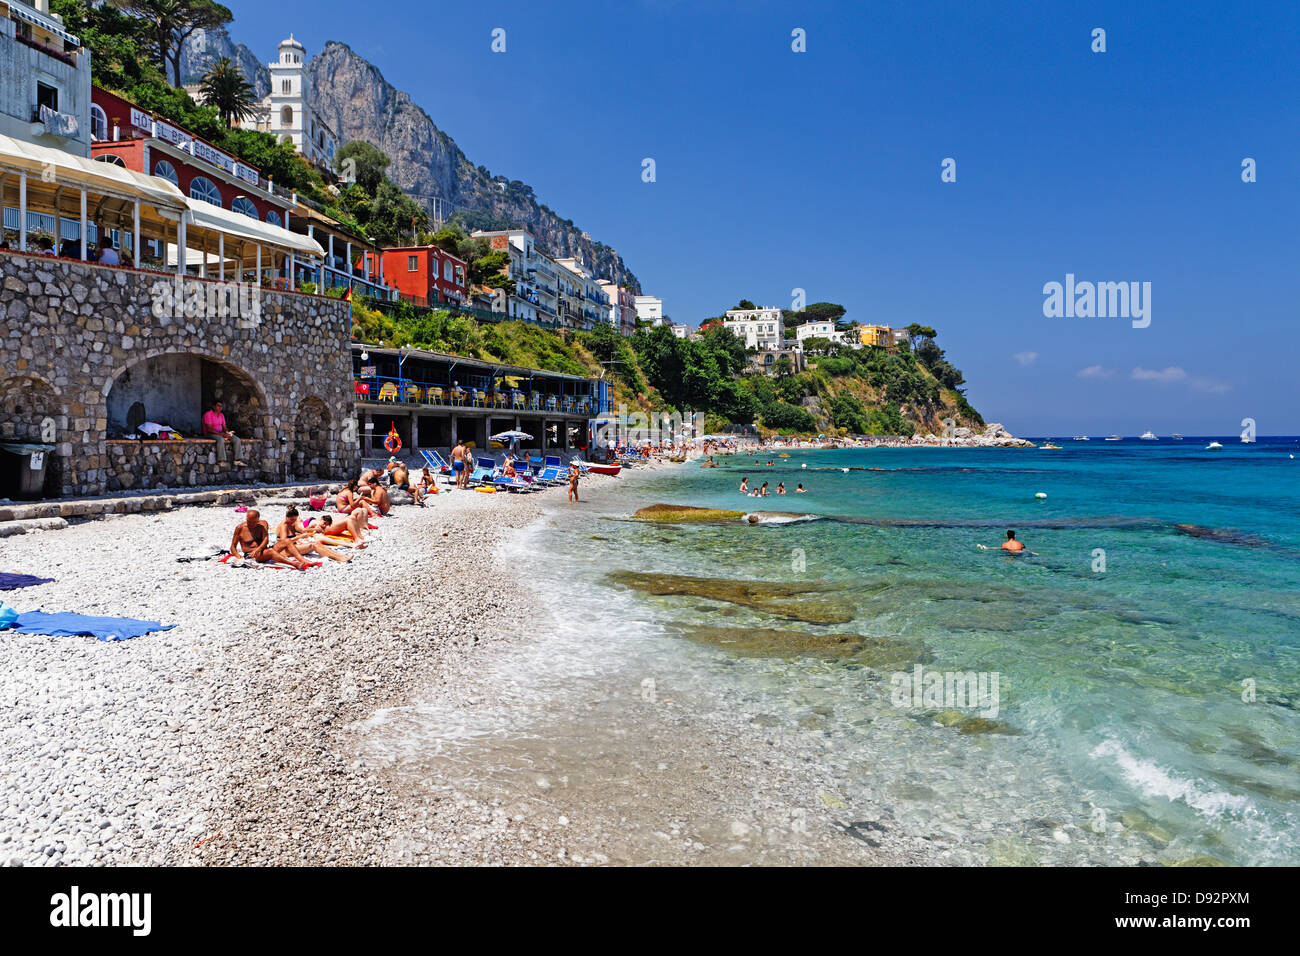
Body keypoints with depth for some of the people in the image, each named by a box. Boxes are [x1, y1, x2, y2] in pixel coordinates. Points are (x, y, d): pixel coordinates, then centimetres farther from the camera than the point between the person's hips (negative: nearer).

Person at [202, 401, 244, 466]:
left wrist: (227, 432, -12)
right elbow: (209, 429, -18)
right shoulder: (208, 414, -10)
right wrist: (222, 434, -25)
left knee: (237, 439, -15)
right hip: (210, 434, -7)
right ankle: (221, 461, -40)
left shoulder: (221, 415, 14)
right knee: (221, 439, -40)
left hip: (221, 433, 7)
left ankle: (238, 460, -23)